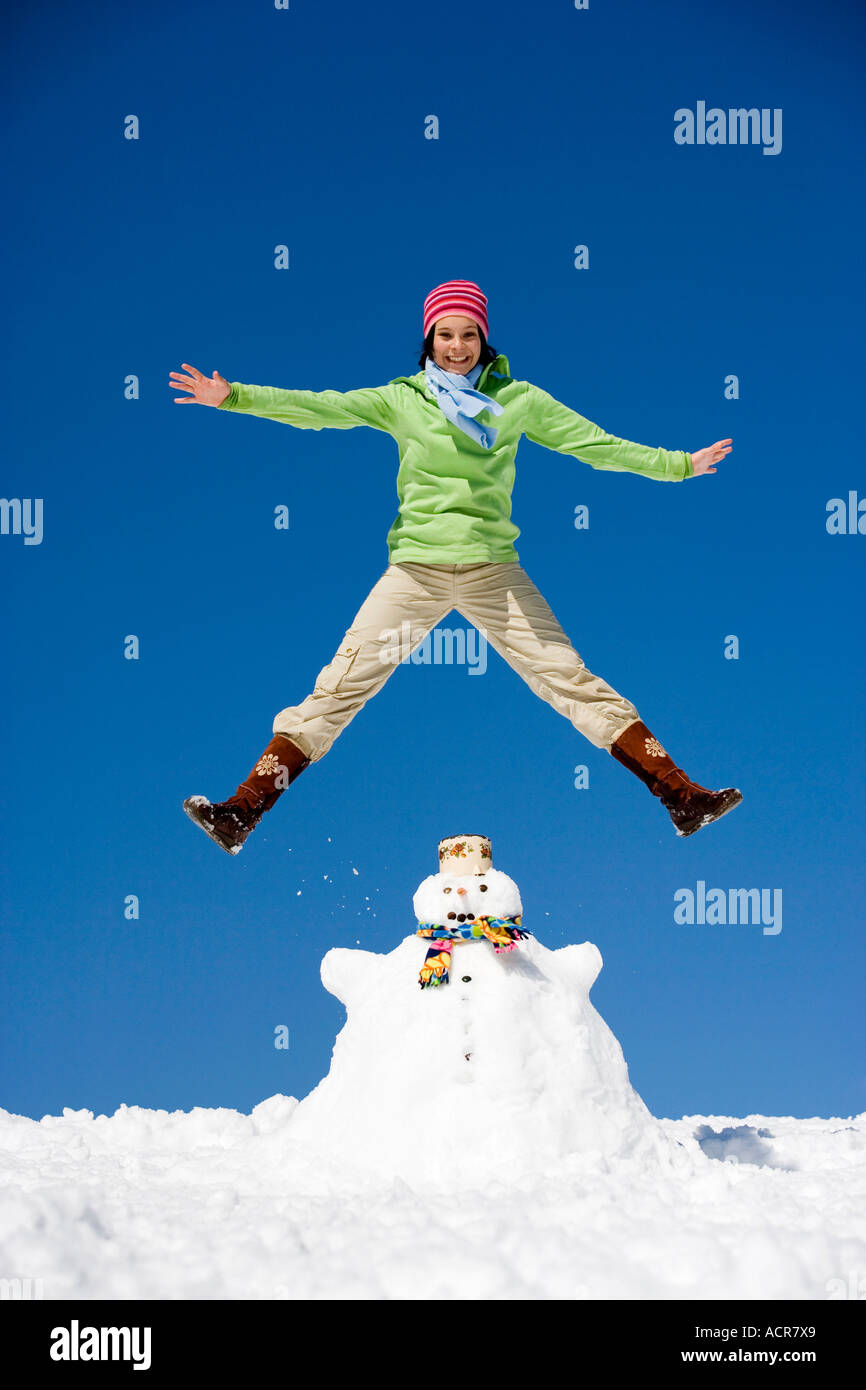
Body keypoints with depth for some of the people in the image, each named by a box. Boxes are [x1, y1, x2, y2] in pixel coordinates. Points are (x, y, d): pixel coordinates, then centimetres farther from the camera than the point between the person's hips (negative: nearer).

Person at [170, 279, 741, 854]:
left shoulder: (517, 398, 9)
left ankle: (681, 796, 1)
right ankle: (242, 812, -4)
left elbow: (597, 444, 14)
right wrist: (234, 397, -13)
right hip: (415, 568, 0)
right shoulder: (403, 399, 6)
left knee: (572, 681, -3)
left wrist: (679, 464, 15)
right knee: (339, 688, -6)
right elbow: (321, 408, -2)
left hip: (494, 571, 0)